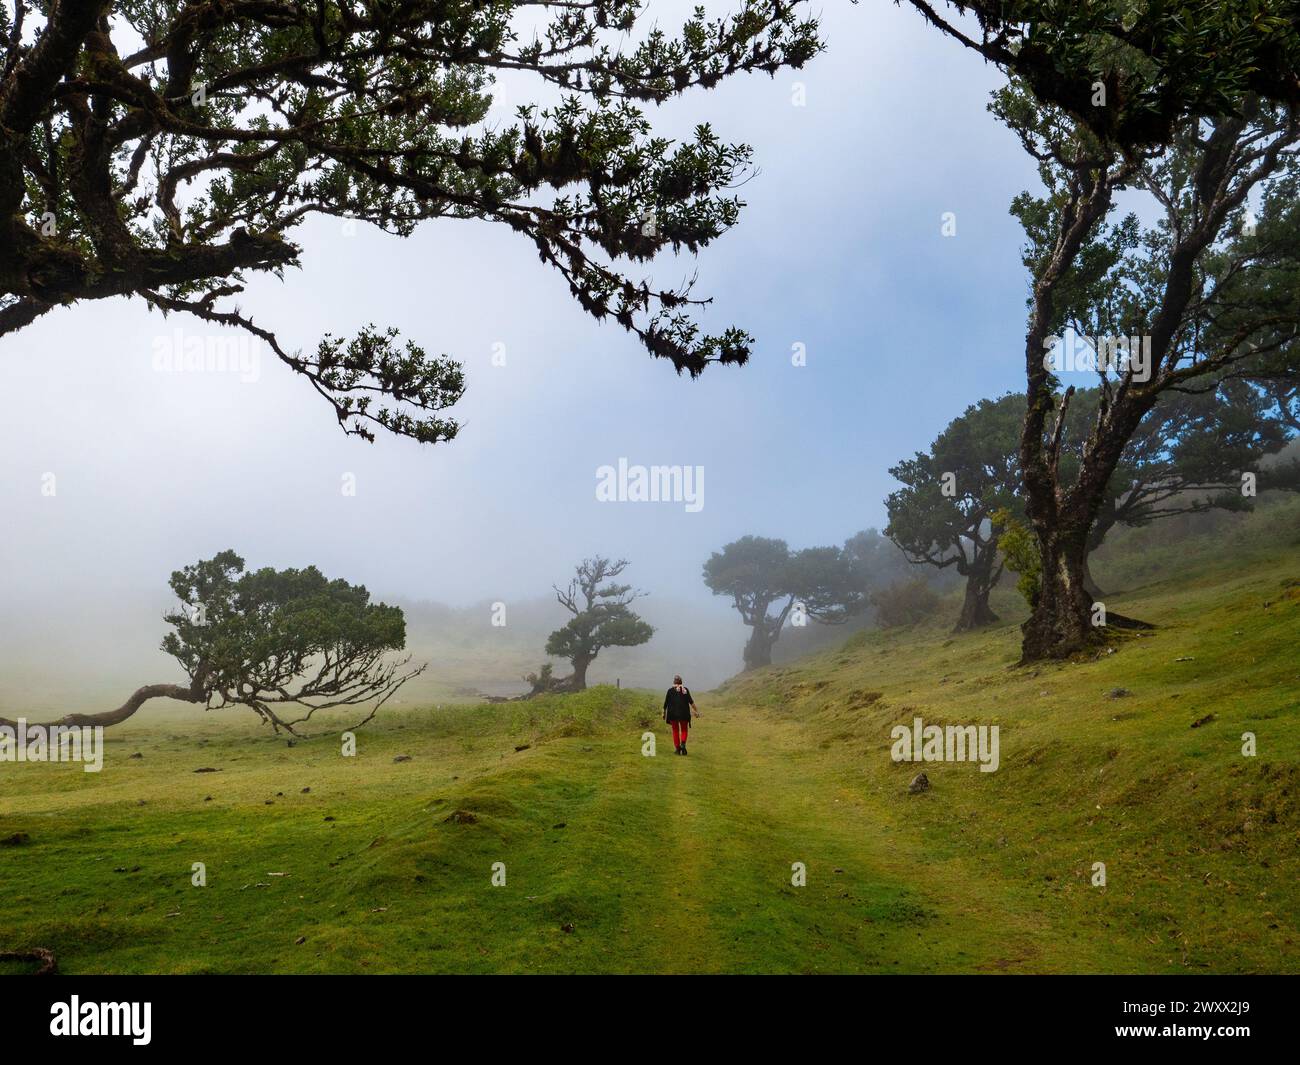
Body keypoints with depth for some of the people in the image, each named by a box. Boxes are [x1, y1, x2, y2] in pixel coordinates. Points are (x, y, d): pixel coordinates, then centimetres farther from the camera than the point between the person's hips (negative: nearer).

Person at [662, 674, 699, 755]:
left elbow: (666, 703, -1)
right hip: (684, 713, 0)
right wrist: (696, 711, -6)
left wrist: (664, 713, 9)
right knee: (684, 730, 13)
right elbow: (691, 701, -6)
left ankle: (677, 748, 8)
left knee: (675, 730, 12)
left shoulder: (670, 690, 0)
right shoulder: (685, 689, 3)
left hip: (673, 714, 0)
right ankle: (683, 743, -12)